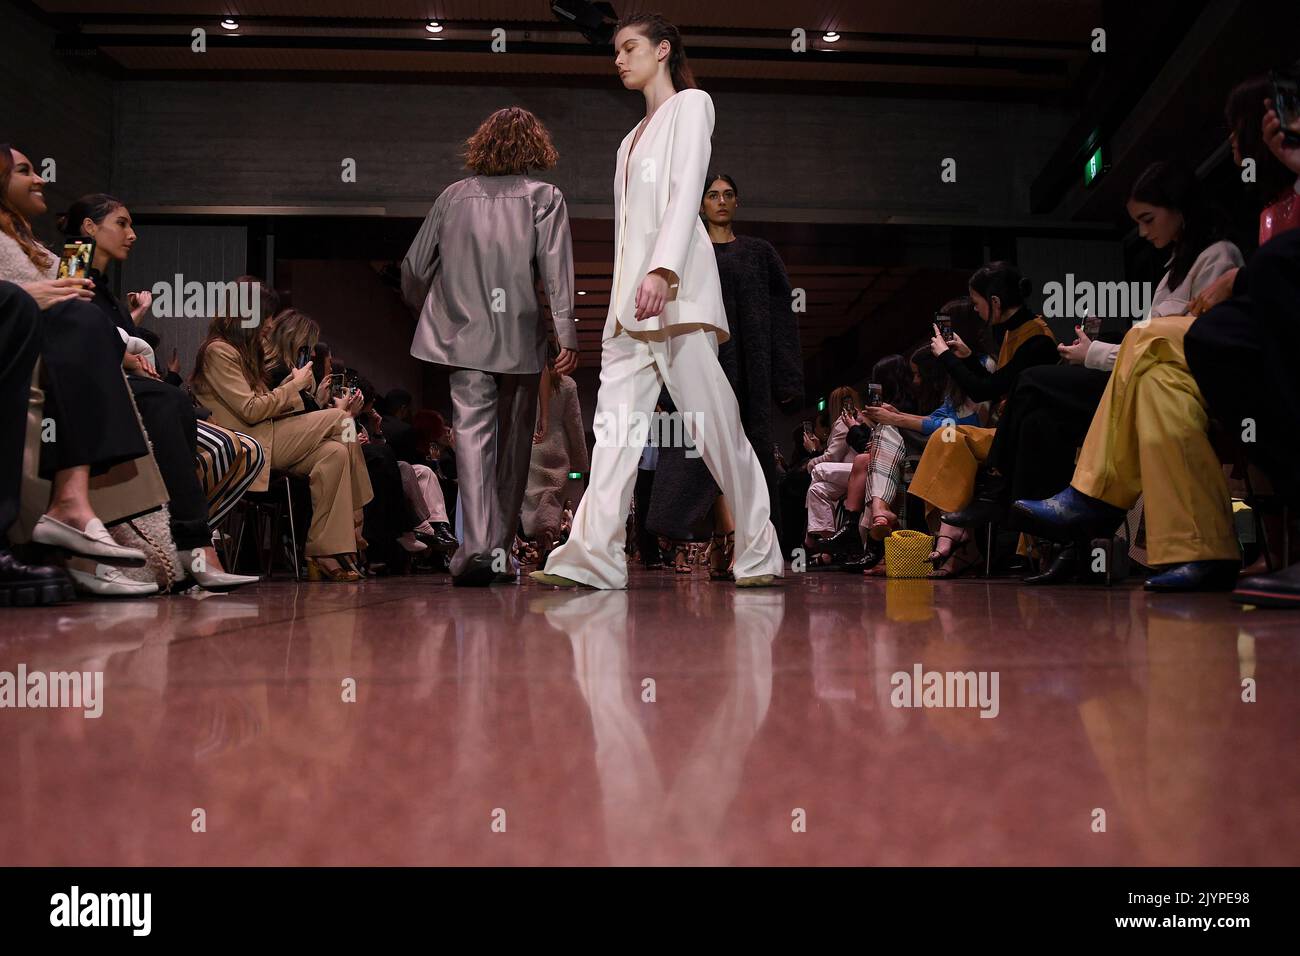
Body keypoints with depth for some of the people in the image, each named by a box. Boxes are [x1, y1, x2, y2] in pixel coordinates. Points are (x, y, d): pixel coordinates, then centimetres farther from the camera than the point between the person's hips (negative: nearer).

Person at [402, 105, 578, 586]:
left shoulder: (453, 195, 10)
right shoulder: (544, 197, 2)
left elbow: (414, 267, 12)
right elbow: (557, 272, -8)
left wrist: (427, 310, 30)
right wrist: (568, 335, -9)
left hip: (464, 337, 1)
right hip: (520, 340, -1)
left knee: (472, 434, -5)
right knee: (513, 445, 11)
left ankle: (475, 547, -21)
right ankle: (500, 551, 18)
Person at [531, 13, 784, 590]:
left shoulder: (690, 105, 8)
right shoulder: (632, 138, 29)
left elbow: (687, 192, -8)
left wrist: (661, 270, -22)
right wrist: (629, 289, 12)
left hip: (676, 284, -7)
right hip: (630, 295, 7)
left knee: (713, 422, -7)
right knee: (615, 423, -6)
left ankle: (759, 554, 2)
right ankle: (592, 556, -12)